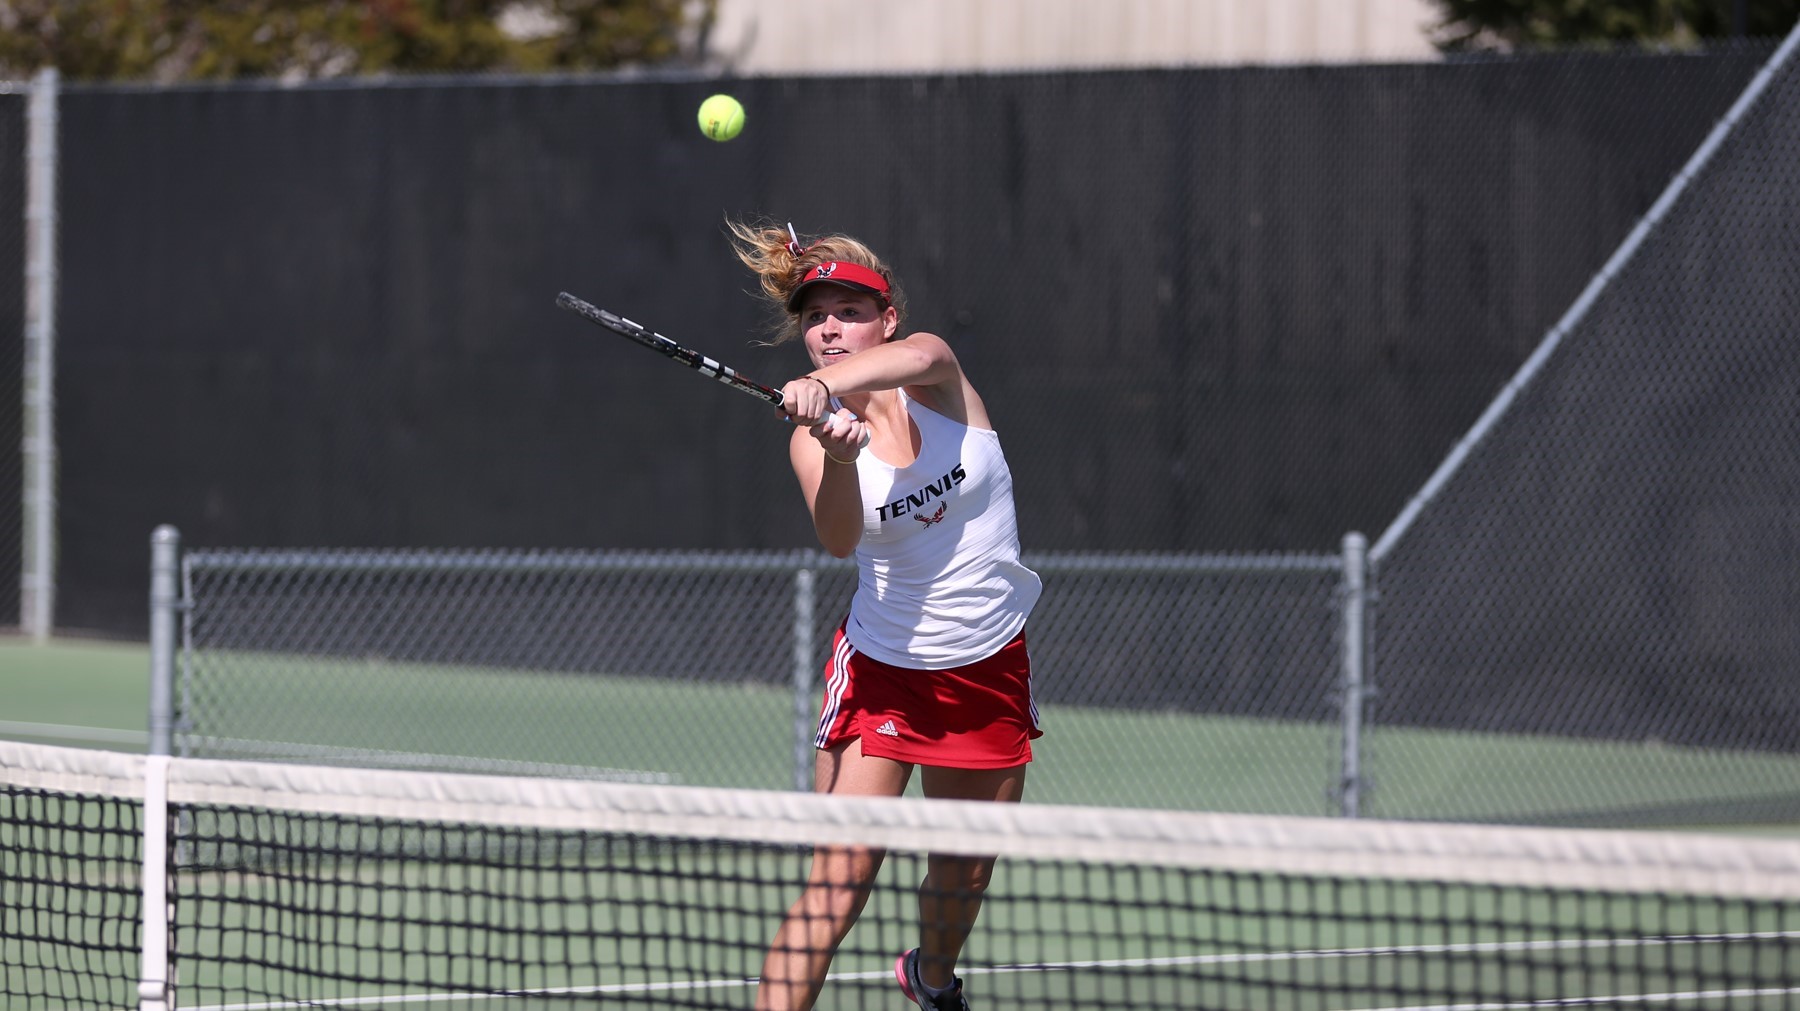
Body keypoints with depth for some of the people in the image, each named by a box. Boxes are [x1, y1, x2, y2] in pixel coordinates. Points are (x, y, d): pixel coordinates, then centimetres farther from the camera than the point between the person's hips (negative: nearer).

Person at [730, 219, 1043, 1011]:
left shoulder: (934, 373, -9)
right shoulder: (814, 436, -10)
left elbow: (921, 356, -36)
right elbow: (838, 539, -29)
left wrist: (826, 384, -55)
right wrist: (838, 455, -50)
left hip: (990, 668, 2)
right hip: (883, 669, -2)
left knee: (964, 876, 17)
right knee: (837, 882, -16)